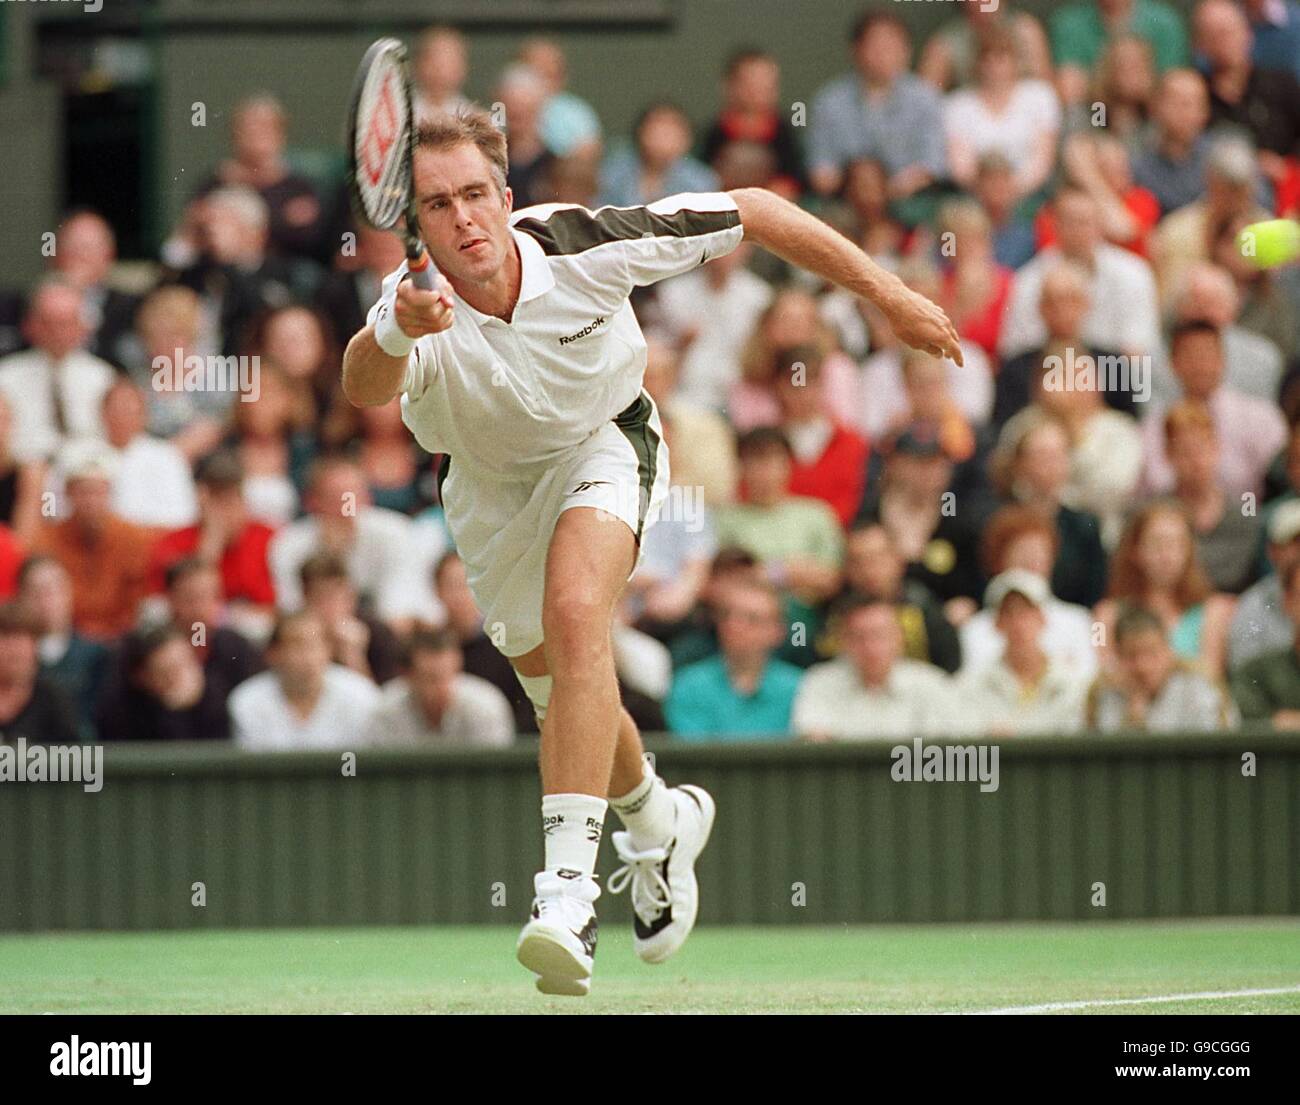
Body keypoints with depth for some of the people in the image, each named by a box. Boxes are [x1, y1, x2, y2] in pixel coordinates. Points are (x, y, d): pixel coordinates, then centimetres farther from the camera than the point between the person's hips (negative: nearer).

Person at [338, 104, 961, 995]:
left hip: (604, 441, -2)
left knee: (577, 610, -29)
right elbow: (366, 387, -59)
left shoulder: (582, 245, -33)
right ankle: (658, 820, 45)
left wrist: (889, 296, -16)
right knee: (561, 691, 12)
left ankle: (571, 883, -34)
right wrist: (397, 333, -82)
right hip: (492, 481, 2)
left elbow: (752, 211, -21)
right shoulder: (417, 312, -35)